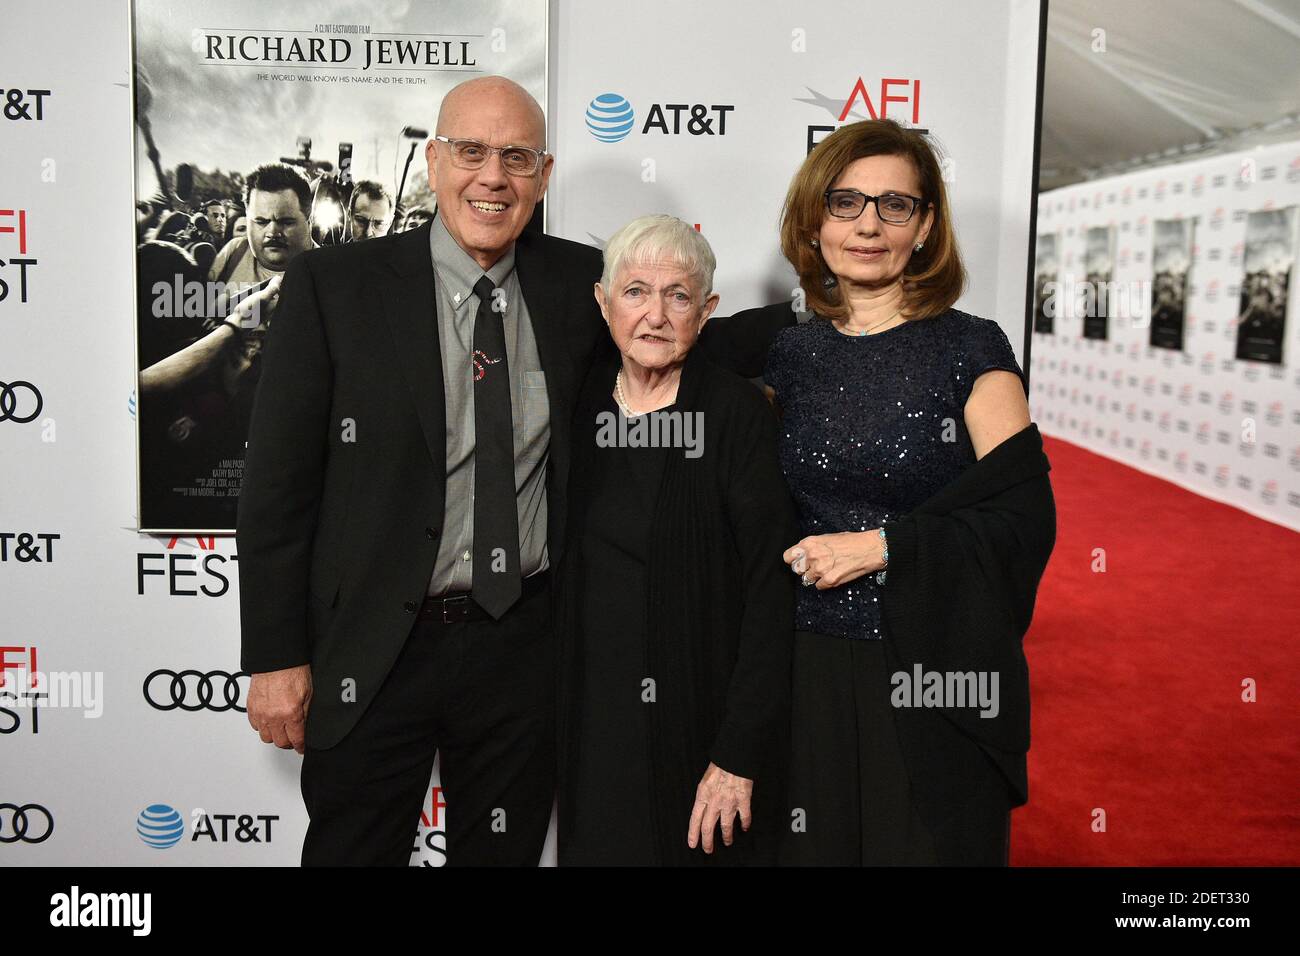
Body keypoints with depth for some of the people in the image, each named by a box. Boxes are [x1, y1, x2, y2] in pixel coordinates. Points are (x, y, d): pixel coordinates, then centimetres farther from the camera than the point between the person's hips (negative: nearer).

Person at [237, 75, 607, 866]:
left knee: (505, 852, 19)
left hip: (523, 648, 3)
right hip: (372, 652, -2)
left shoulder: (581, 283, 2)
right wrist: (276, 658, -6)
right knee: (354, 847, 12)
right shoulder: (333, 286, -6)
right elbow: (278, 482, -6)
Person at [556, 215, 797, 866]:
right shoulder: (579, 404, 1)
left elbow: (772, 590, -15)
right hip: (593, 719, 4)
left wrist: (739, 754, -18)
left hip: (701, 720, -4)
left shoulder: (739, 413, -12)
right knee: (600, 846, 16)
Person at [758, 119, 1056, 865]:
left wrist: (884, 546, -16)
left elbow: (1027, 519, -11)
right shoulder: (787, 354, 6)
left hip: (941, 678, -3)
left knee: (931, 845, 9)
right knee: (818, 846, 12)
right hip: (815, 673, 3)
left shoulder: (971, 350, -5)